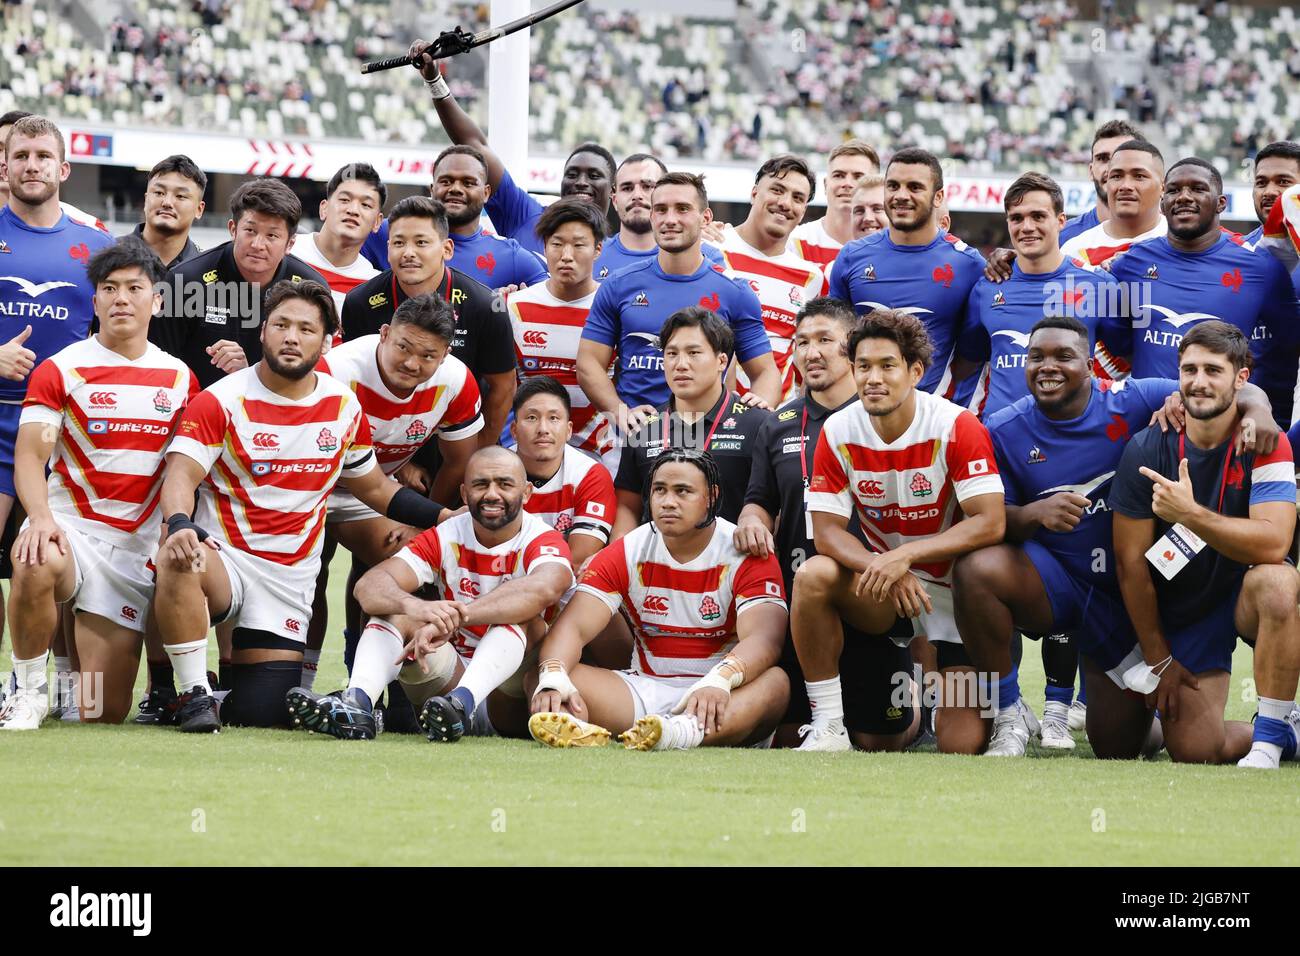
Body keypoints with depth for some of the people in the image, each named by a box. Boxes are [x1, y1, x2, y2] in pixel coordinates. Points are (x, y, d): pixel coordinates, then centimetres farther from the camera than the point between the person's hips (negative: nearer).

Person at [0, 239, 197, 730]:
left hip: (135, 546, 3)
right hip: (70, 526, -3)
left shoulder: (180, 379, 10)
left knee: (105, 712, -4)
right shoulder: (61, 370, -1)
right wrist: (40, 516, -30)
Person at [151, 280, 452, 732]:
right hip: (224, 556, -3)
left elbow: (375, 488, 20)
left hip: (290, 577, 4)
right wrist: (179, 525, -40)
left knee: (261, 716, -5)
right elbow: (181, 475, -17)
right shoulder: (221, 401, -6)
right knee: (177, 562, -41)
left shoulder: (344, 407, 8)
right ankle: (196, 694, -24)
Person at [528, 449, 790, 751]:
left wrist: (719, 682, -43)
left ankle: (685, 731, -65)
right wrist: (553, 679, -31)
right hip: (643, 688, 3)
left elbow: (763, 639, -20)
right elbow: (573, 626, -6)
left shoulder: (746, 555, -5)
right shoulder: (625, 554, 5)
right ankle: (580, 730, -56)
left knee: (775, 683, -36)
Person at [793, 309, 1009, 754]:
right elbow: (827, 530, -10)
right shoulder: (838, 433, -9)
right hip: (881, 585, 3)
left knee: (961, 746, -12)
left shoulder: (957, 427, -19)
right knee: (812, 577, -31)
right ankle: (827, 725, -17)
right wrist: (881, 568, -30)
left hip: (953, 586, -3)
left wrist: (903, 555, -33)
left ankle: (1006, 706, 26)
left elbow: (990, 523, -25)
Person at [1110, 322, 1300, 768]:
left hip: (1244, 596, -2)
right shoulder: (1146, 451, -9)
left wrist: (1189, 513, -36)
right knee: (1194, 749, -14)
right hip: (1180, 612, 2)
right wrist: (1158, 660, -5)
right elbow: (1130, 563, -5)